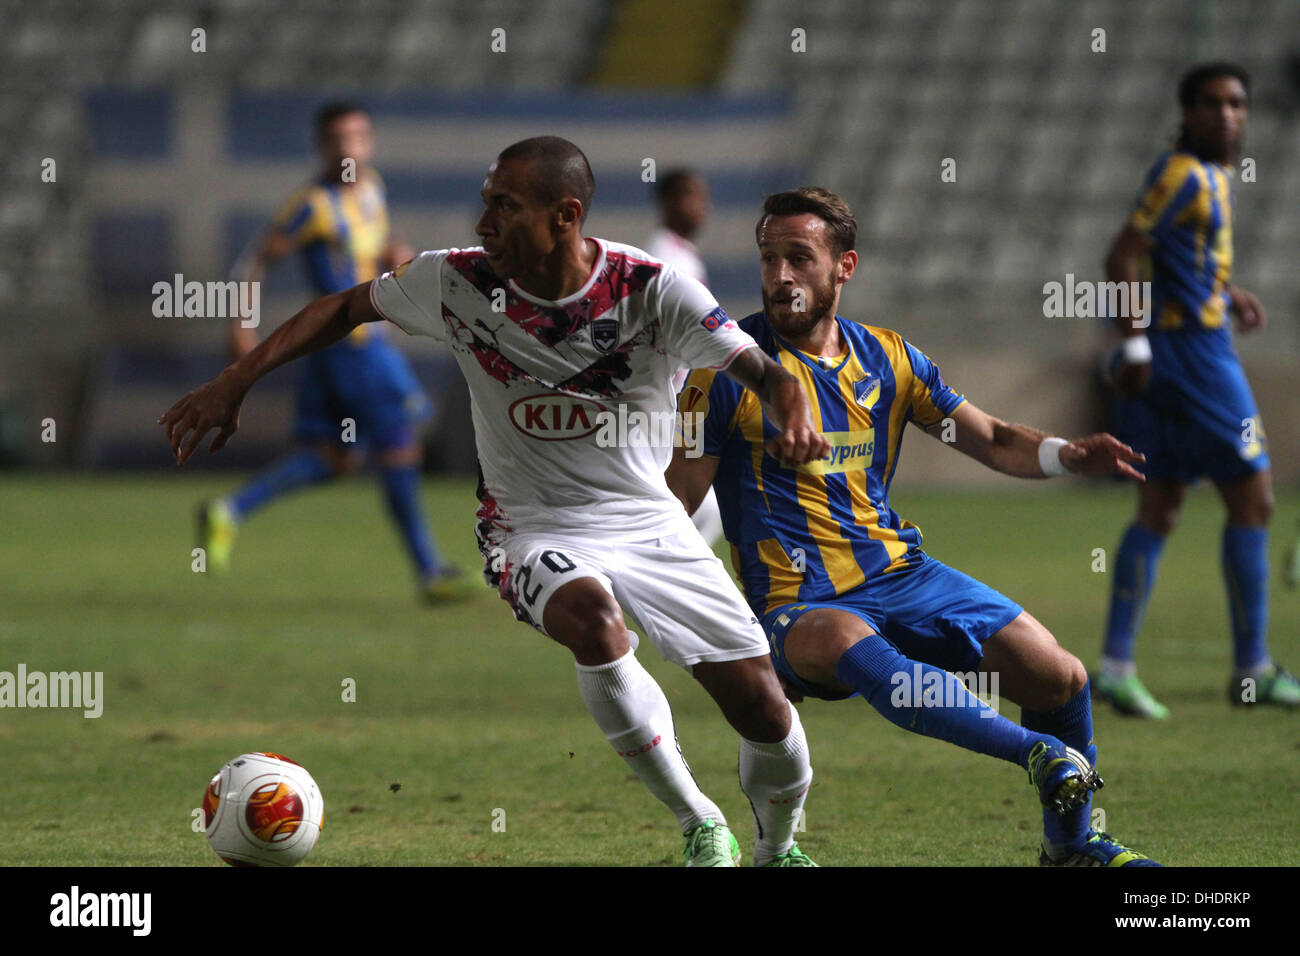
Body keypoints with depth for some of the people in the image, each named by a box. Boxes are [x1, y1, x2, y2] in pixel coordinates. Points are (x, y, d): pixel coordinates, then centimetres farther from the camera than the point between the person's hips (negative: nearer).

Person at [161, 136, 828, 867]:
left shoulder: (650, 290, -16)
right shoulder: (459, 283, -12)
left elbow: (762, 370, -20)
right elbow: (346, 308, 3)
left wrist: (793, 412, -44)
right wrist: (235, 383, -3)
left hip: (649, 522, 1)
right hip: (535, 528, -1)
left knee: (760, 703, -7)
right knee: (592, 618, -36)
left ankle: (779, 850, 28)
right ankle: (701, 827, -17)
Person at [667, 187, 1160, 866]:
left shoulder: (886, 358, 10)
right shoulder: (731, 366, -4)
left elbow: (992, 441, 16)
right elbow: (676, 502, -3)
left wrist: (1065, 455, -4)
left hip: (900, 575, 5)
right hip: (797, 600, -5)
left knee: (1060, 679, -7)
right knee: (842, 643, -42)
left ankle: (1069, 842, 18)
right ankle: (1041, 755, -43)